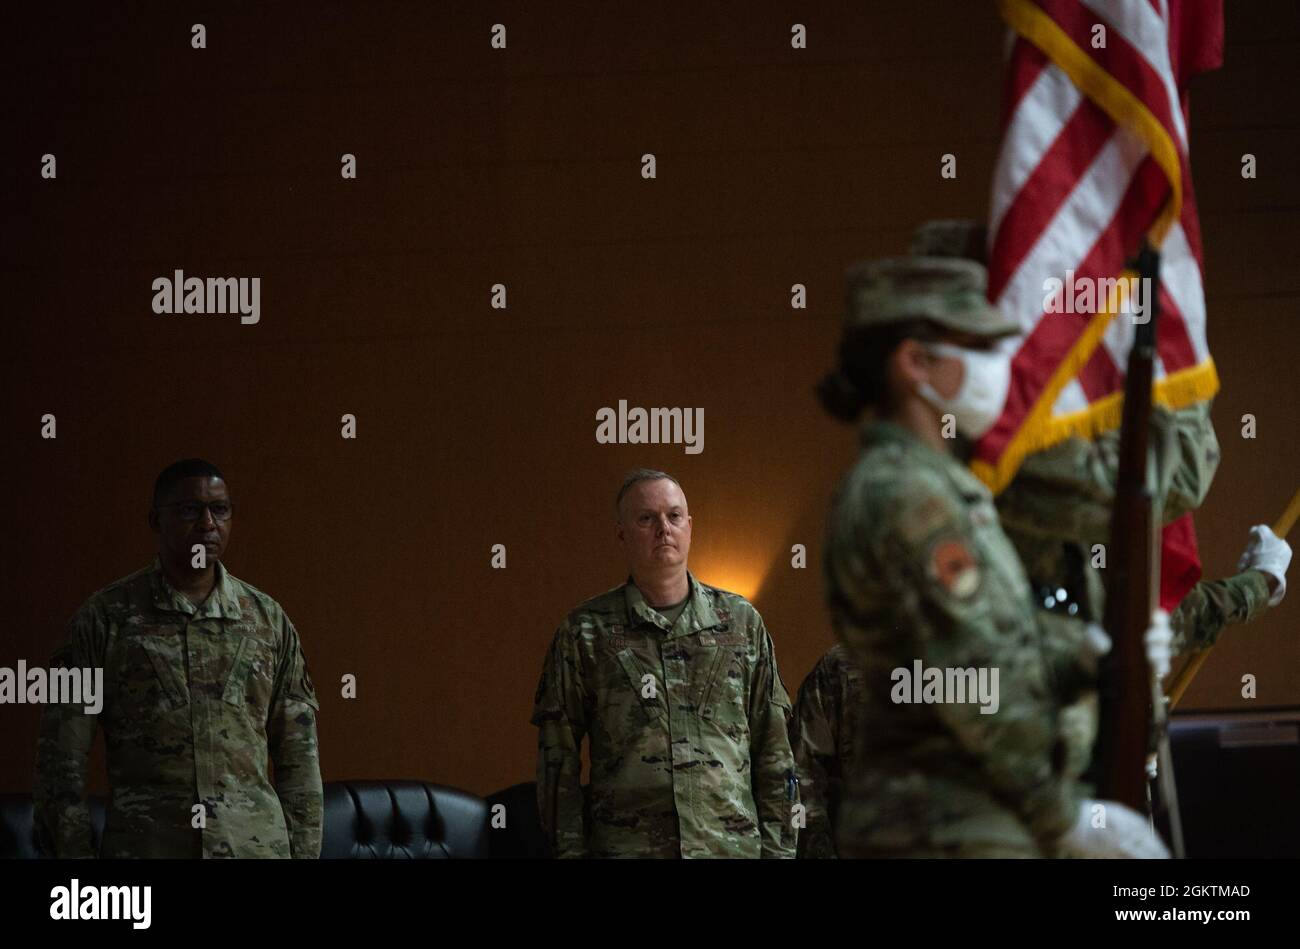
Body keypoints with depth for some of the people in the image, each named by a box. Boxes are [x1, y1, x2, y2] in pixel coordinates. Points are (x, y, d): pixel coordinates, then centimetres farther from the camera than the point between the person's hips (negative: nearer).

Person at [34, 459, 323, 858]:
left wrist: (304, 853, 5)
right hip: (143, 846, -2)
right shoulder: (104, 617, 1)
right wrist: (75, 851, -5)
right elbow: (63, 754, 1)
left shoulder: (268, 620, 9)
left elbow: (298, 755, 11)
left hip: (255, 844, 2)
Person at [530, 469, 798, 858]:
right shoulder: (584, 632, 5)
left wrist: (778, 847, 6)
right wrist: (570, 849, -2)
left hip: (734, 844, 2)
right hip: (624, 846, -2)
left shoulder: (742, 621, 11)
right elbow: (559, 756, 4)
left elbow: (773, 750, 11)